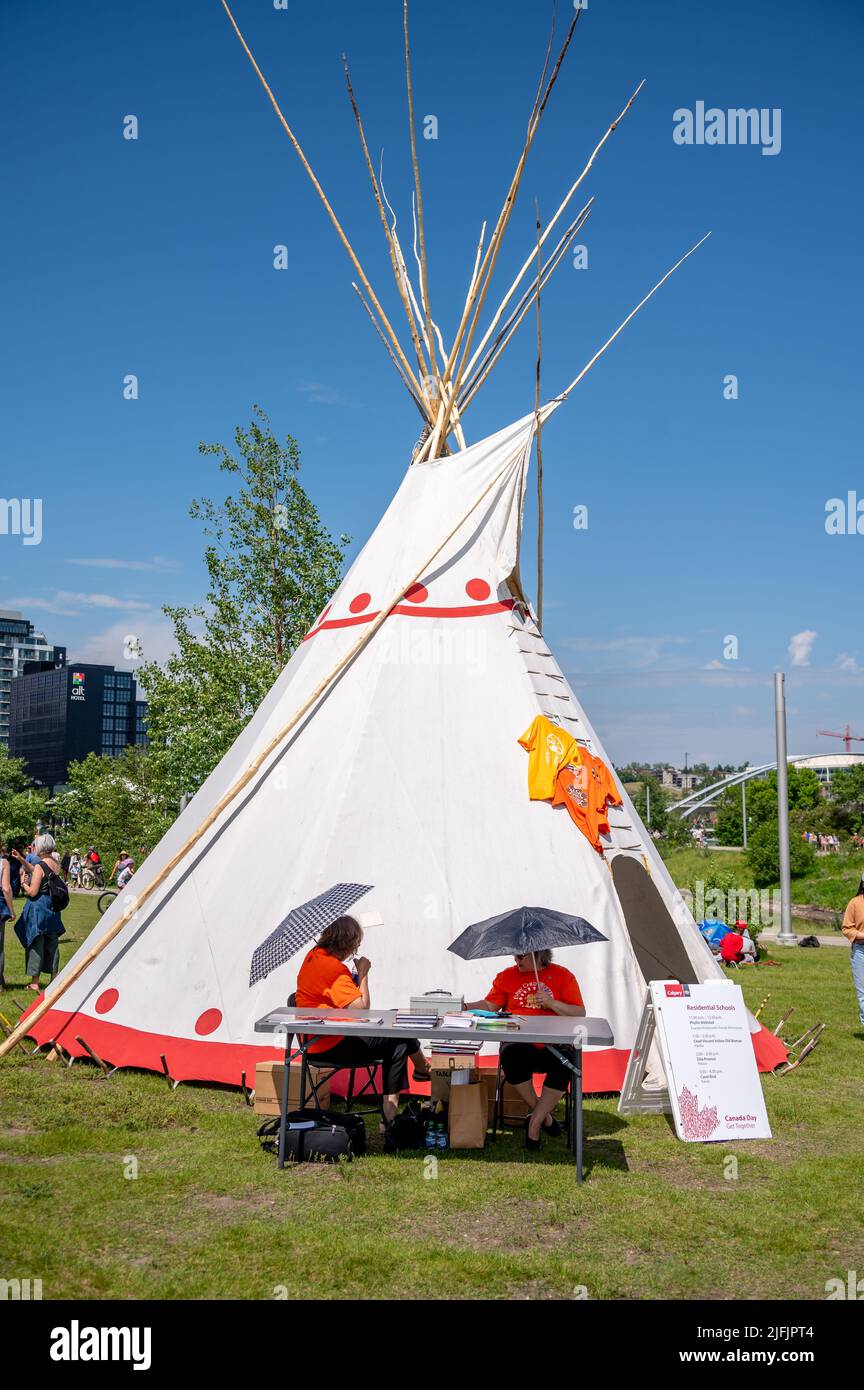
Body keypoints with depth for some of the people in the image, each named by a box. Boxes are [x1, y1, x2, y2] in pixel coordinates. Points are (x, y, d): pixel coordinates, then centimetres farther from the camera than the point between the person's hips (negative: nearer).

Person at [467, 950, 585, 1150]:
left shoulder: (563, 976, 6)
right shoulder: (507, 976, 13)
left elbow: (580, 1014, 1)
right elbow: (489, 1005, 9)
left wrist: (551, 1003, -12)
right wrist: (466, 1008, -8)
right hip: (518, 1042, 1)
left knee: (563, 1063, -34)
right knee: (511, 1057, -34)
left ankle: (535, 1122, -14)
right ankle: (543, 1113, -9)